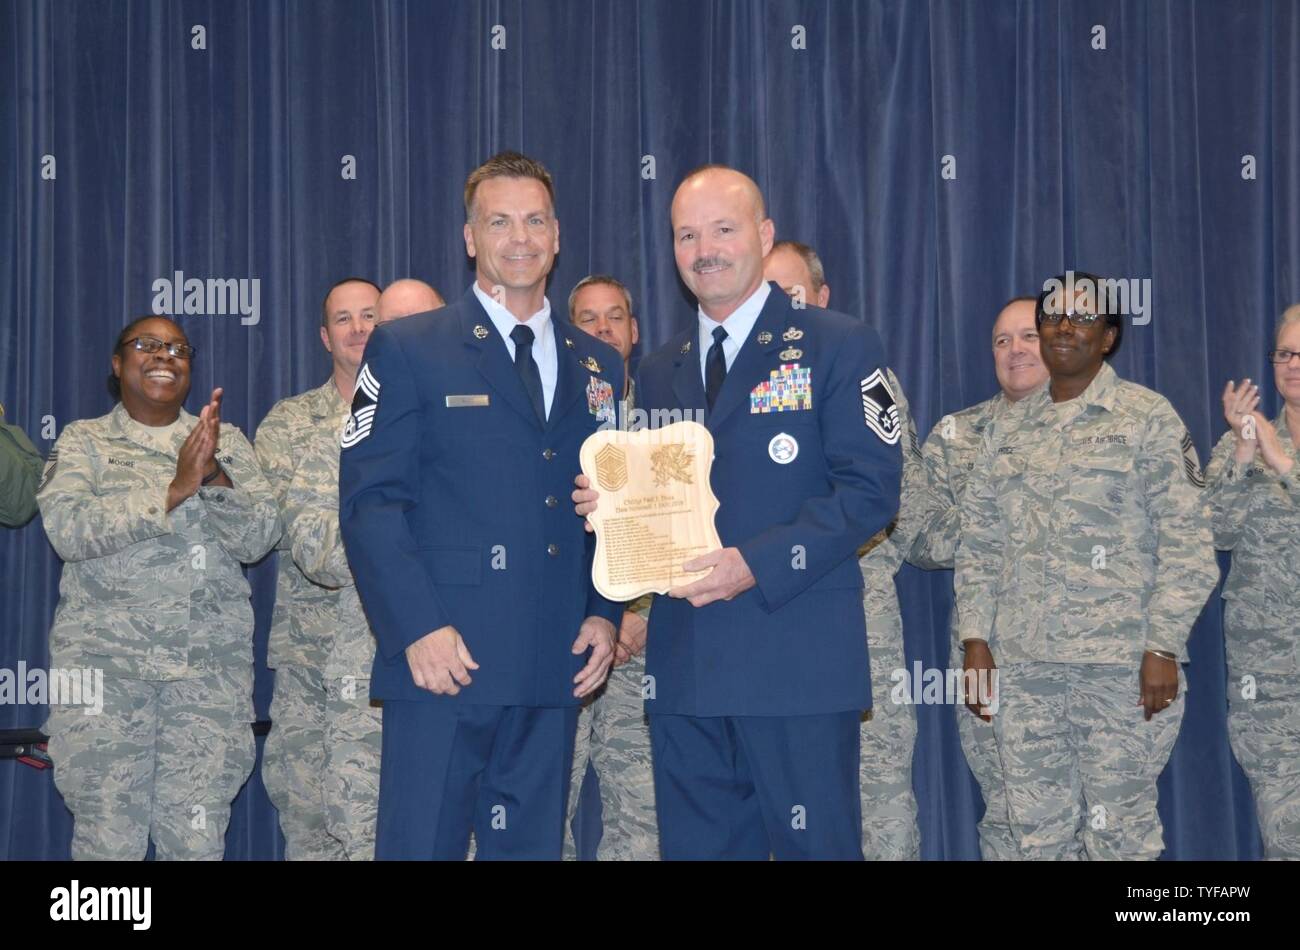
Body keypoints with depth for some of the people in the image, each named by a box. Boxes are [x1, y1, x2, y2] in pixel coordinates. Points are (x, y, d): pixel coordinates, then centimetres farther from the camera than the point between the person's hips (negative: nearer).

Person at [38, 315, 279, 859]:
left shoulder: (227, 442, 14)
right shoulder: (83, 441, 8)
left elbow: (258, 539, 2)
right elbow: (68, 528, -10)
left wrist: (214, 476, -15)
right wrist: (173, 491, -18)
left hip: (212, 660, 2)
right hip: (105, 656, -1)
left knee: (198, 838, -1)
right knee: (107, 836, -4)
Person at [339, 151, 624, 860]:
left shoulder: (597, 367, 16)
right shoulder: (407, 350, 2)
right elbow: (369, 502, -6)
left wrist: (604, 613, 3)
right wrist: (418, 627, -16)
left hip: (555, 668, 5)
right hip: (444, 660, -4)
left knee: (532, 847, 9)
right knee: (421, 845, -3)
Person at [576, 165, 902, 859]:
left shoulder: (839, 346, 0)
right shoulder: (657, 372, 18)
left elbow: (871, 490, -9)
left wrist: (756, 565, -18)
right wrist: (611, 505, -3)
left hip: (797, 657, -5)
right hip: (684, 666, 5)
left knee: (813, 846, -1)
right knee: (697, 847, 9)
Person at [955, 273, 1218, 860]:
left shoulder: (1148, 417, -1)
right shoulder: (1010, 427, 13)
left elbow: (1186, 543, -6)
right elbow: (979, 543, 13)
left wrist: (1163, 647, -12)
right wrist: (975, 640, 5)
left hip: (1120, 660, -4)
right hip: (1021, 660, 4)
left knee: (1118, 831, -1)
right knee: (1037, 830, 7)